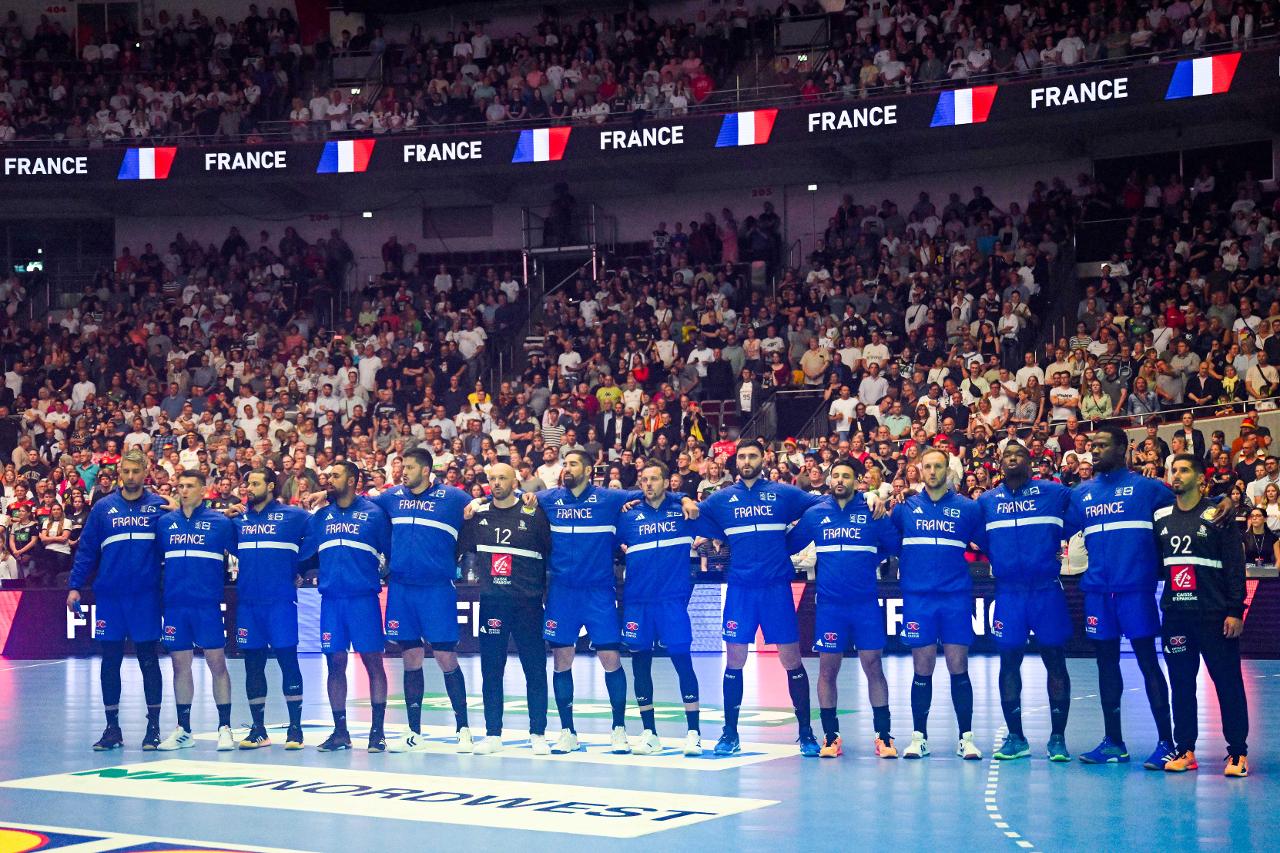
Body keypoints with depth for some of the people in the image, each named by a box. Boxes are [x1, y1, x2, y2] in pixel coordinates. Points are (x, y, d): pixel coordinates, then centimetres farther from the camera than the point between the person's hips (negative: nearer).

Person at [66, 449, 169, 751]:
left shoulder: (159, 506, 3)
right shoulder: (103, 508, 6)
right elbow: (86, 549, 6)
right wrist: (75, 586, 2)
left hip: (146, 594, -2)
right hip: (110, 595, 2)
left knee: (148, 659, 3)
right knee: (110, 660, 6)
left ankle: (153, 727, 10)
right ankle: (112, 727, 14)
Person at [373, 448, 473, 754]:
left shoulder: (452, 497, 0)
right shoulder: (392, 497, 11)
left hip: (438, 589, -4)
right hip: (400, 588, 4)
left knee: (446, 658, -4)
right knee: (410, 660, 7)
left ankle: (464, 729, 5)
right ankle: (414, 734, 14)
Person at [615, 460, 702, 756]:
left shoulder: (682, 509, 4)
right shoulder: (629, 516, 8)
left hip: (673, 598, -3)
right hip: (637, 600, 3)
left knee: (682, 659, -6)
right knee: (640, 662, 5)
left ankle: (694, 732, 1)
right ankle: (649, 732, 15)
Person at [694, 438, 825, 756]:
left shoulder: (783, 494, 5)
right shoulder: (721, 499, 9)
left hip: (776, 586, -1)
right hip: (740, 587, 1)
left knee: (791, 658, 0)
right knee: (734, 660, 2)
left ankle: (806, 733, 9)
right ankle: (730, 733, 12)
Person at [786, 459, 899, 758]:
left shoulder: (872, 512, 2)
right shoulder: (814, 514, 6)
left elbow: (895, 545, 4)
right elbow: (788, 545, 9)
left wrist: (871, 559, -3)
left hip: (866, 602, -1)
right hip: (829, 604, 1)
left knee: (873, 667, 0)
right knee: (827, 669, 2)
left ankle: (883, 736, 6)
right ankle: (830, 736, 10)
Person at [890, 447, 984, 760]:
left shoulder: (967, 508, 5)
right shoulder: (906, 507, 7)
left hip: (956, 596, -1)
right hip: (917, 597, 1)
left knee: (959, 668, 0)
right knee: (922, 669, 3)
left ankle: (966, 737, 5)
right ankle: (918, 737, 10)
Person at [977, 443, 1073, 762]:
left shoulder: (1055, 493, 2)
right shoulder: (987, 501, 11)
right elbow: (981, 542, 13)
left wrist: (1057, 544, -2)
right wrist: (1000, 560, 1)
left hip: (1047, 590, -2)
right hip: (1008, 593, 2)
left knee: (1055, 661, 0)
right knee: (1009, 662, 4)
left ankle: (1058, 738, 7)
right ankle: (1015, 738, 13)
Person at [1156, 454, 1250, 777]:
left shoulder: (1217, 516, -3)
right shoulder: (1161, 518, 11)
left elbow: (1235, 566, -5)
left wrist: (1235, 611, -10)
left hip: (1214, 615, -4)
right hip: (1175, 614, 4)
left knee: (1228, 682, -1)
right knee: (1181, 684, 7)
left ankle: (1238, 752, 4)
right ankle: (1185, 751, 14)